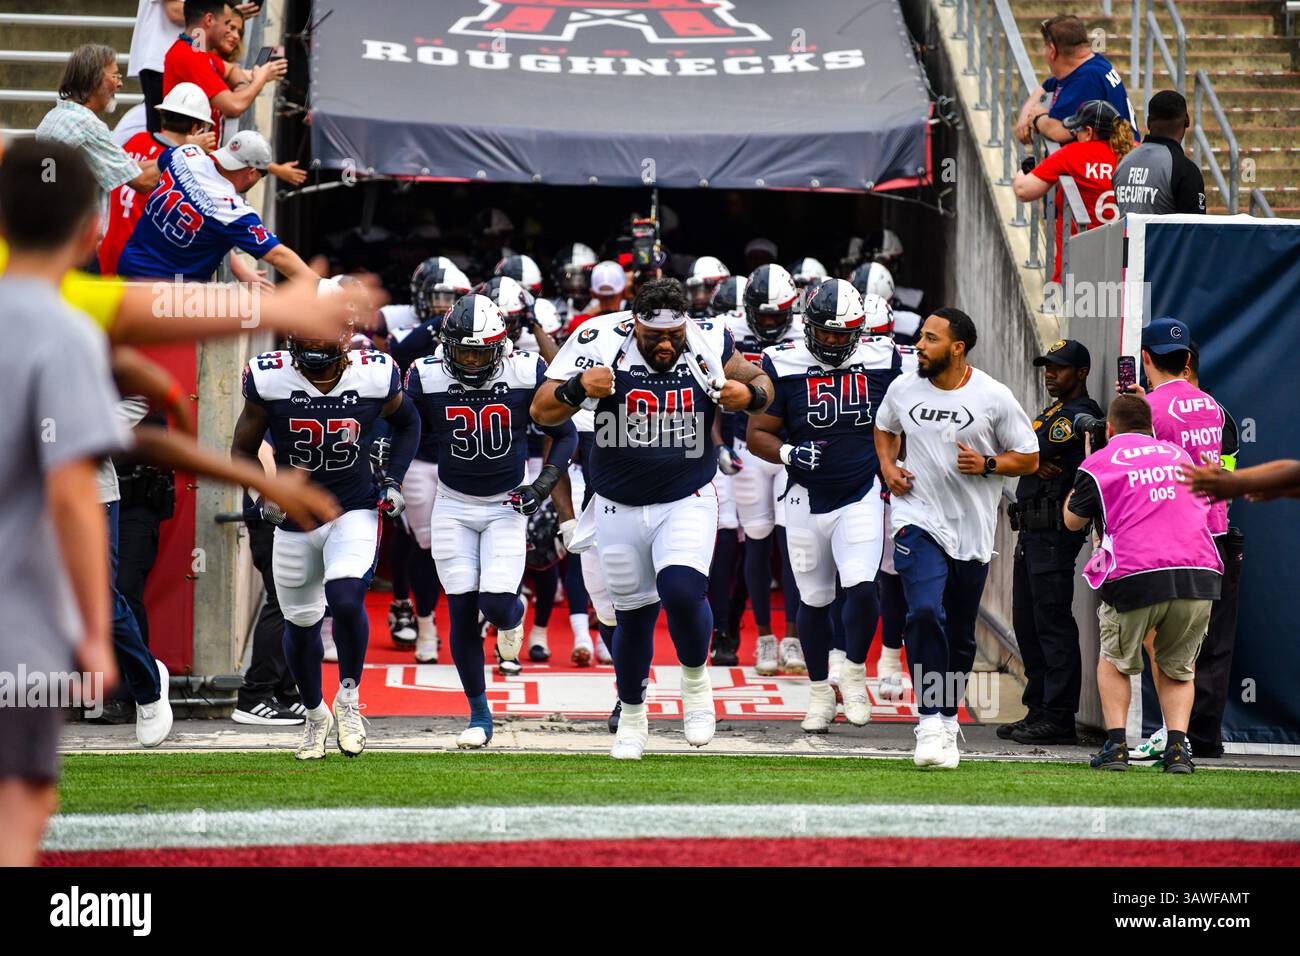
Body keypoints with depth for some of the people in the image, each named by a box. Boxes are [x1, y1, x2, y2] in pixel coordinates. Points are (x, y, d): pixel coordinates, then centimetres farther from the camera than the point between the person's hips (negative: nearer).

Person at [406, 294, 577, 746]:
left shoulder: (528, 373, -13)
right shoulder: (426, 376, -11)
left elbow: (566, 434, -1)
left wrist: (545, 482, -13)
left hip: (507, 505, -1)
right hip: (454, 506, 1)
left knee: (495, 604, -15)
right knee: (462, 613, -1)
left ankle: (513, 614, 25)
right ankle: (479, 714, 14)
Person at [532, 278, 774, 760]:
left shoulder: (708, 347, -12)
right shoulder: (600, 345, -16)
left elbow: (760, 385, 6)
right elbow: (541, 411, -13)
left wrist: (748, 394, -18)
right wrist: (578, 388, -33)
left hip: (687, 503, -1)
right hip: (620, 507, 1)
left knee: (682, 591, -23)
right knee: (634, 612, 10)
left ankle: (695, 679, 7)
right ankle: (632, 717, 33)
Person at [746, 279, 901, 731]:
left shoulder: (882, 361, -1)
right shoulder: (783, 365, -7)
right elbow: (758, 434, -4)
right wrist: (789, 453, -23)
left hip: (862, 496, 0)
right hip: (808, 501, 0)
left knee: (861, 587, -18)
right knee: (814, 600, 9)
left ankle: (854, 671, 7)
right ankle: (820, 692, 25)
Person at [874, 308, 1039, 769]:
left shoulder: (993, 397, -6)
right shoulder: (904, 388, 1)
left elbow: (1028, 458, 2)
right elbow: (885, 428, 23)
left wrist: (987, 464, -16)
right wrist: (888, 466, 5)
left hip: (972, 528, 0)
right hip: (918, 519, 0)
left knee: (960, 636, 10)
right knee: (926, 613, -21)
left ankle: (947, 718, 30)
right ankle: (932, 723, -20)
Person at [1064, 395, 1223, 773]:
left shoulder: (1099, 463, 10)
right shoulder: (1180, 454, 21)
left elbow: (1073, 521, 23)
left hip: (1135, 579, -2)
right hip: (1199, 576, 3)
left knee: (1114, 662, 21)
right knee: (1178, 669, 20)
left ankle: (1116, 744, 8)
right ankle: (1177, 745, 2)